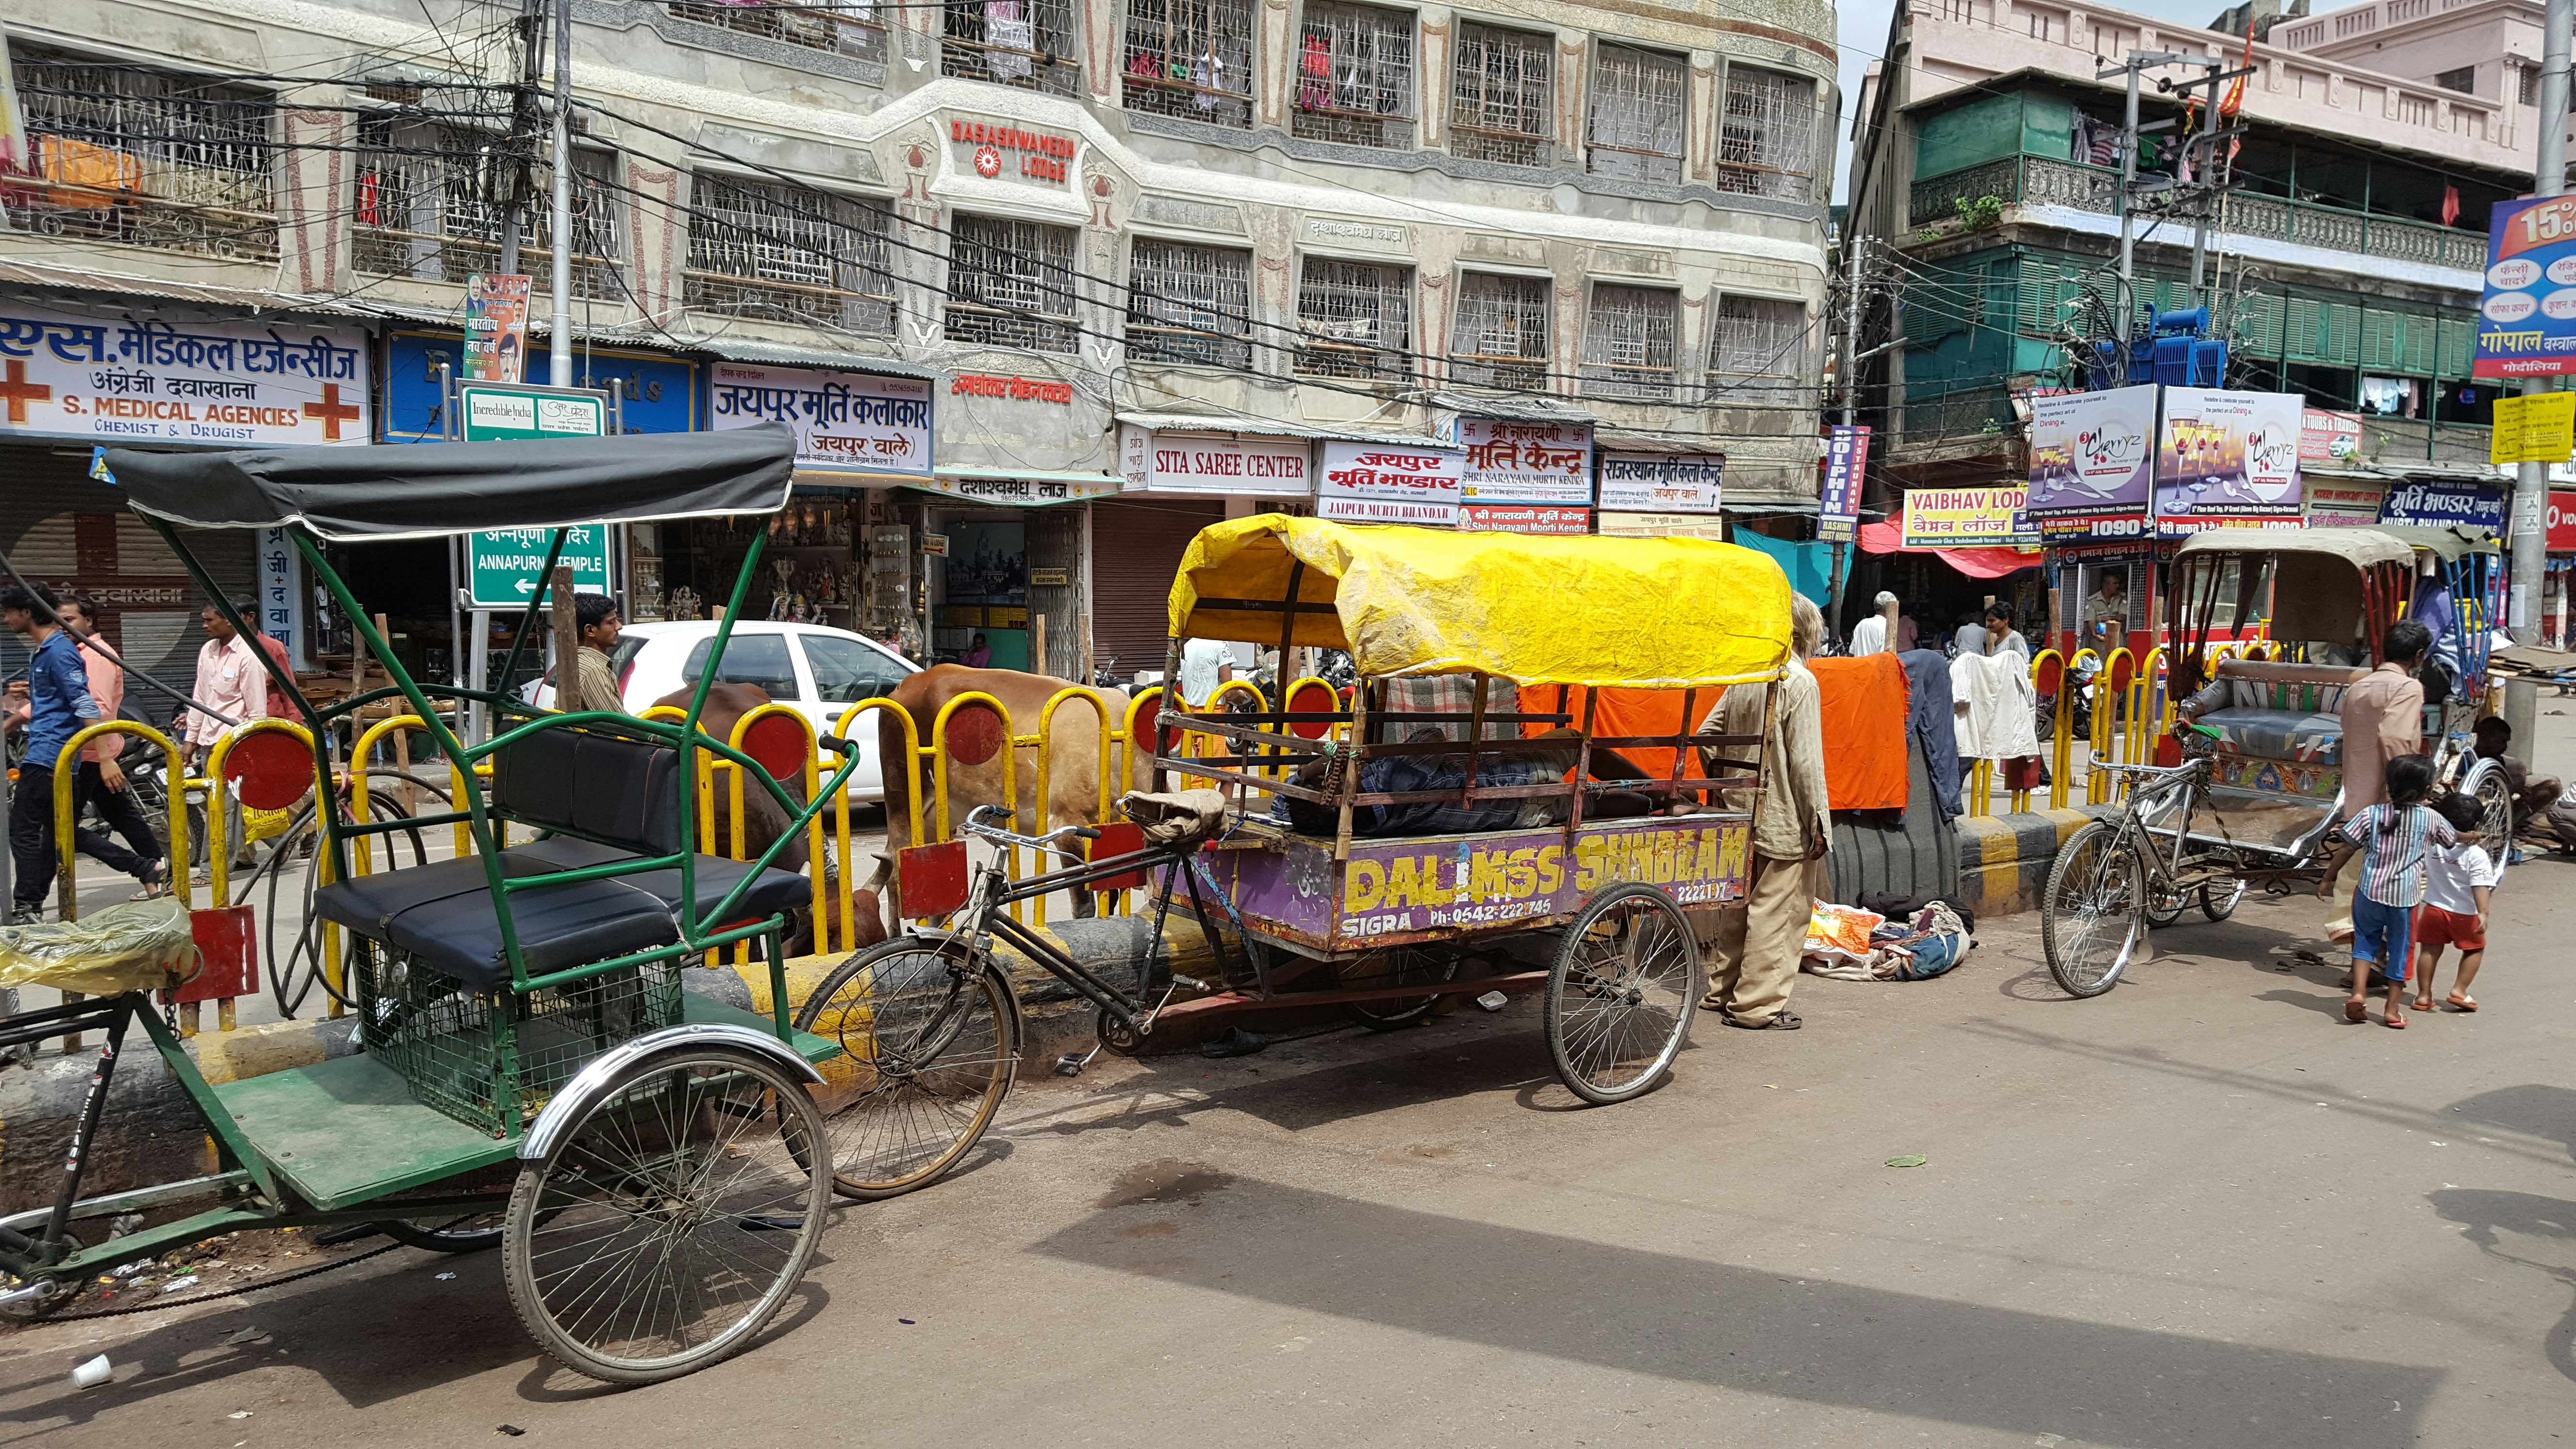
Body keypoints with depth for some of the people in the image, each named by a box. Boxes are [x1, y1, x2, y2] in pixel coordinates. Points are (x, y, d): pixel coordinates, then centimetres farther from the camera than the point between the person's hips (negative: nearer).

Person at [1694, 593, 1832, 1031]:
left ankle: (1721, 991, 26)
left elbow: (1707, 735, 11)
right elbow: (1806, 760, -17)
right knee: (1777, 912, -1)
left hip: (1741, 815, 8)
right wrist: (1818, 822, -12)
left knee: (1737, 905, 17)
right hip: (1784, 821, -8)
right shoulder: (1799, 682, -14)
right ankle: (1757, 1006, 2)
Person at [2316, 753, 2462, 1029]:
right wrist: (2470, 837, 46)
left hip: (2370, 891, 0)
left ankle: (2358, 993, 1)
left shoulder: (2371, 814, -4)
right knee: (2400, 949, 11)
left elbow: (2345, 849, -4)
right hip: (2405, 895, 0)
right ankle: (2393, 1009, 16)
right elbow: (2452, 838, 22)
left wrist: (2327, 880, 6)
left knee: (2365, 941, 17)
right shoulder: (2431, 819, 0)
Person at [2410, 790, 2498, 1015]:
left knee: (2430, 950, 11)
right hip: (2465, 913, -3)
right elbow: (2480, 887, -23)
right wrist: (2483, 912, -24)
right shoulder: (2477, 854, -17)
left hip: (2434, 908, 3)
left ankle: (2424, 994, 12)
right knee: (2475, 949, 18)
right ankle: (2459, 990, 11)